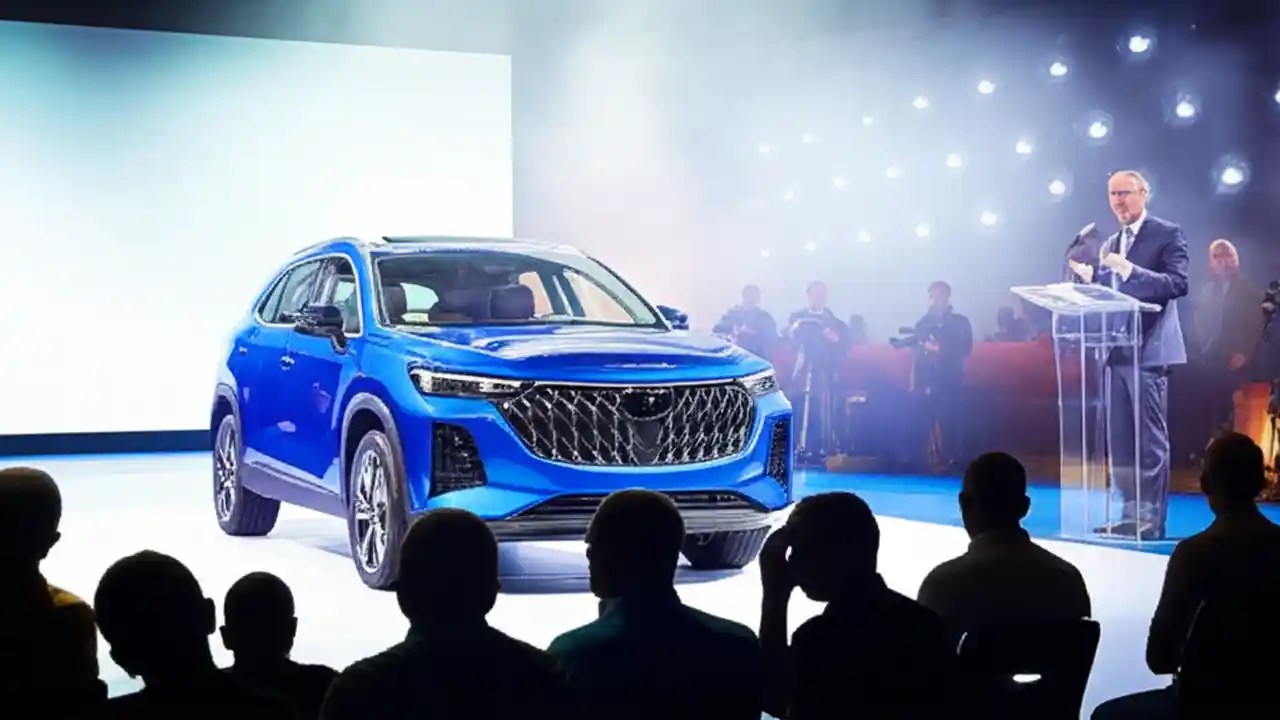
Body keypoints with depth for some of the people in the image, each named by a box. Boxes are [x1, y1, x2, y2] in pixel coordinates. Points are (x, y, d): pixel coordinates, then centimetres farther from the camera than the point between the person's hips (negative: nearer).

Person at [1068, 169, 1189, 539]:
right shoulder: (1110, 245, 19)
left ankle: (1152, 518, -4)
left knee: (1151, 439, -6)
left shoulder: (1167, 234, -3)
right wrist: (1090, 277, 2)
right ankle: (1131, 513, 13)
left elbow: (1178, 284, -16)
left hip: (1148, 350, -8)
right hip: (1118, 351, 8)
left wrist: (1131, 270, -25)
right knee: (1120, 440, 8)